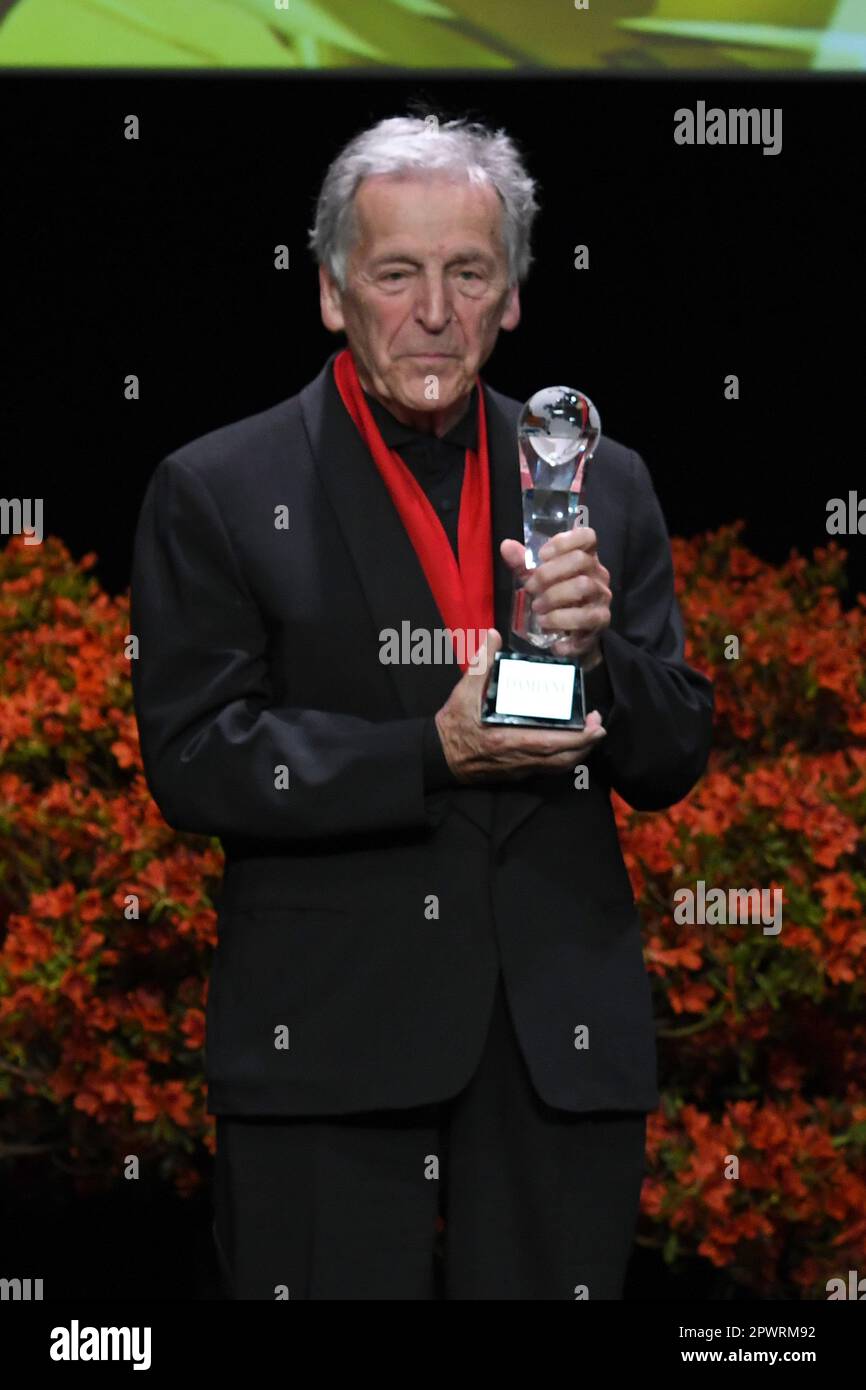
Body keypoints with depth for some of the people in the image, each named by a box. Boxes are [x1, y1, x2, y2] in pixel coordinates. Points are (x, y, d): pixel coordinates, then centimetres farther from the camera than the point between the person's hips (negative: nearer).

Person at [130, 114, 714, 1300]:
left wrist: (594, 649, -12)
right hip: (326, 1055, -3)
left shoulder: (602, 485, 10)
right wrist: (430, 756, -18)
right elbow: (192, 760, -8)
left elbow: (672, 764, 10)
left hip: (561, 1051, 3)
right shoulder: (217, 493, -1)